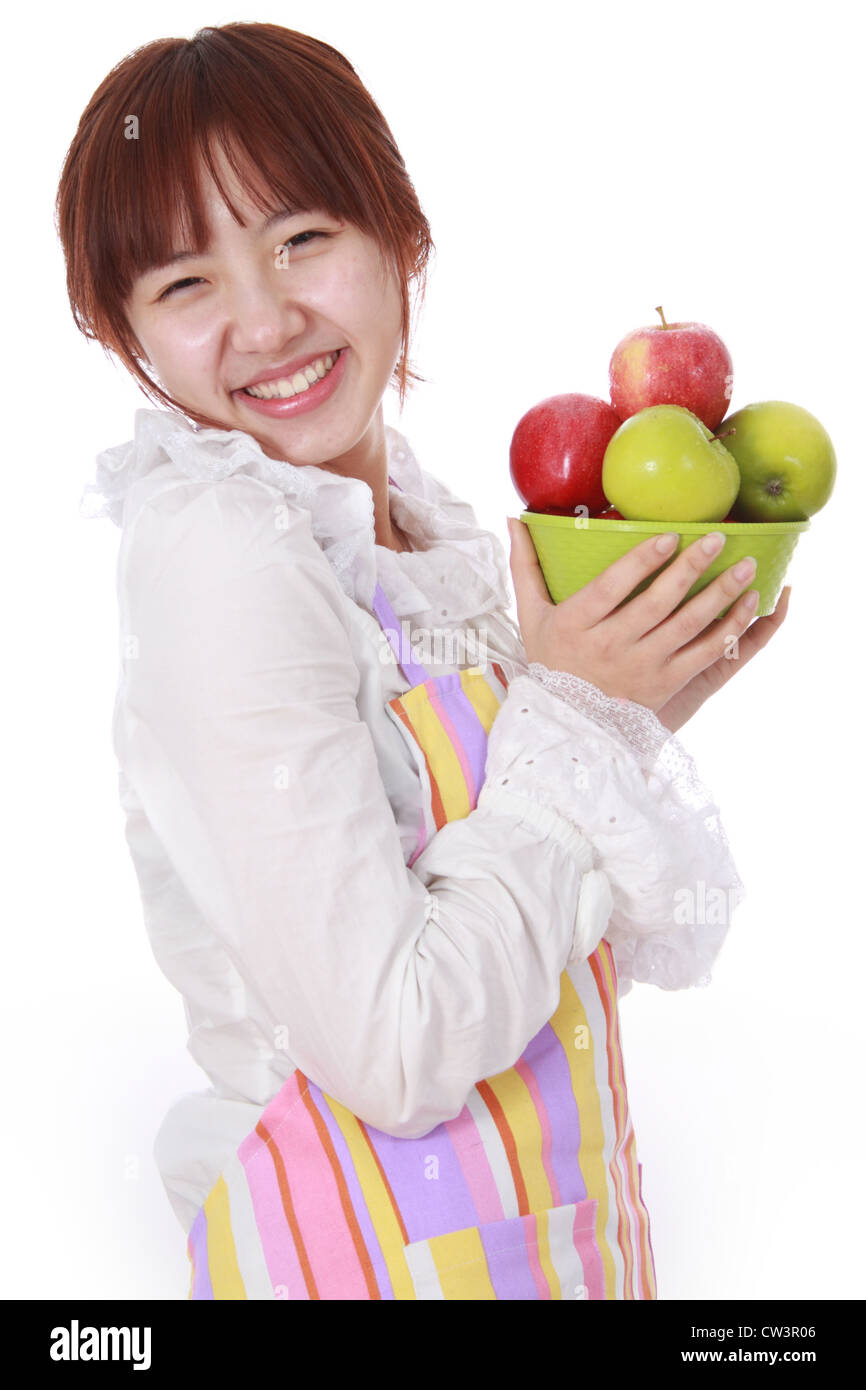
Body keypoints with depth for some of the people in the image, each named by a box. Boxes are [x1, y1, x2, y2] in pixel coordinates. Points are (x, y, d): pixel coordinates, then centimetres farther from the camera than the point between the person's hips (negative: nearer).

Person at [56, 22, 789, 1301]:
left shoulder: (420, 518, -1)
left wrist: (643, 704, -6)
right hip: (363, 1240, -7)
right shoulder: (219, 553, -24)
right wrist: (575, 718, -19)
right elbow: (391, 1054, -26)